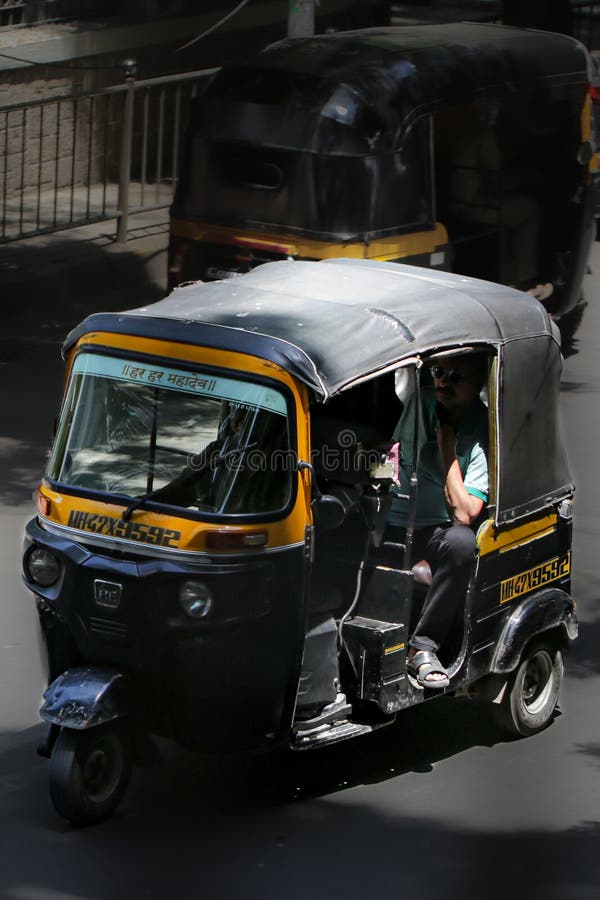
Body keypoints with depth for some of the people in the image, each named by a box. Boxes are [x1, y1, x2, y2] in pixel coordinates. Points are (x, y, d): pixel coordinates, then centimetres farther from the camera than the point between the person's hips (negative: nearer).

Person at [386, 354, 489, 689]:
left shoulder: (484, 434, -12)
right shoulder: (420, 403, 3)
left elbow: (464, 514, -21)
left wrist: (448, 448, -18)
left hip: (436, 528, -3)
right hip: (394, 522, 3)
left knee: (462, 542, -38)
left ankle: (424, 646, -28)